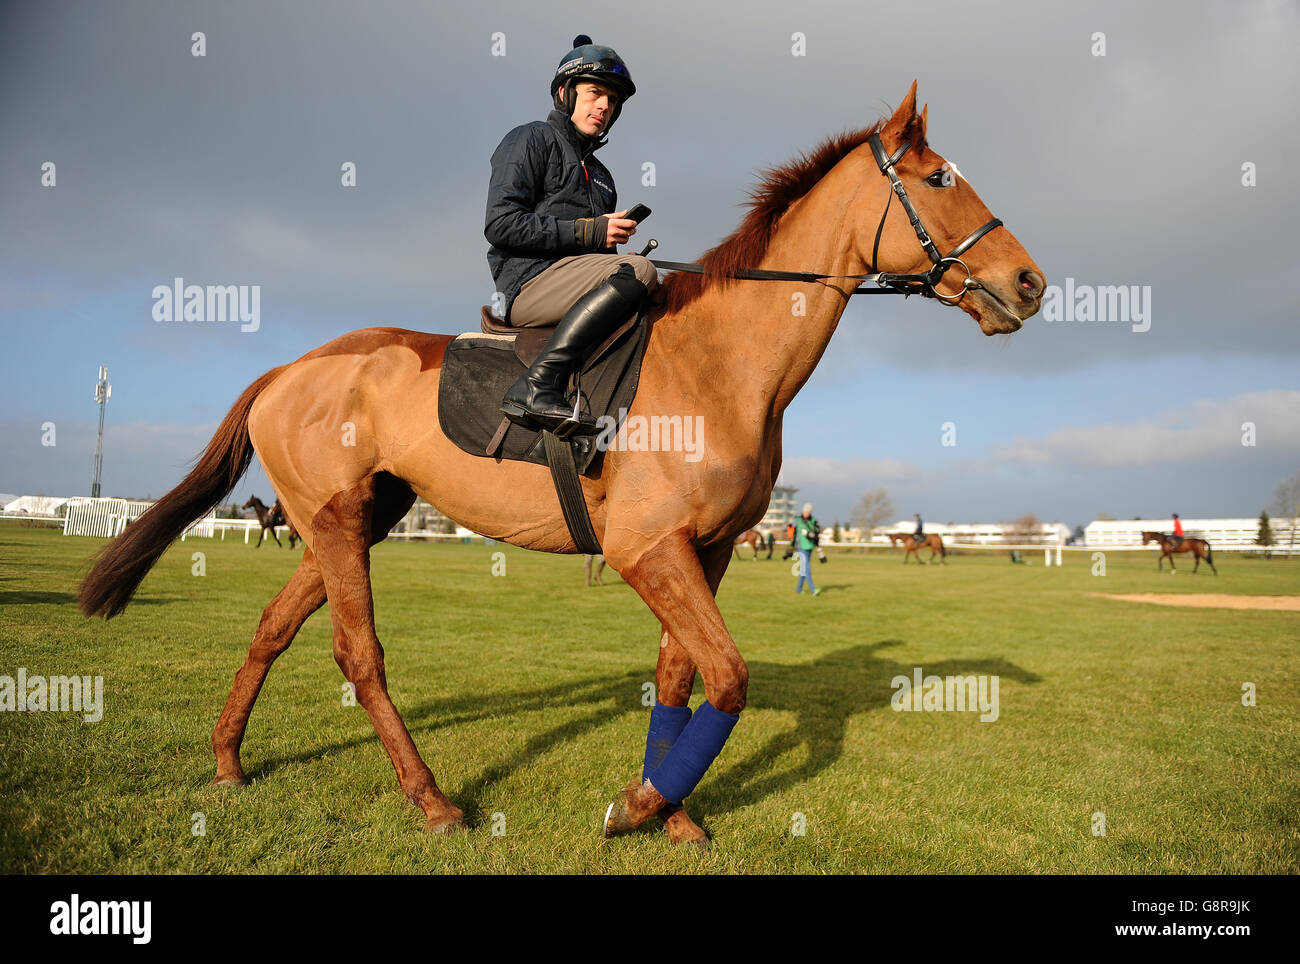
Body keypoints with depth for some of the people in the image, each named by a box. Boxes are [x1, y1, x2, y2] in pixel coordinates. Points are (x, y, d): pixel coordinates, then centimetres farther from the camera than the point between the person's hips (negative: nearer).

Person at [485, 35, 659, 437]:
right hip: (528, 283, -7)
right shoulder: (531, 140, 6)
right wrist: (588, 232, -12)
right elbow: (500, 225, -8)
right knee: (639, 270, -29)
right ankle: (536, 388, -36)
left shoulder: (600, 175, 30)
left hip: (577, 283, 8)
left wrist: (617, 234, 5)